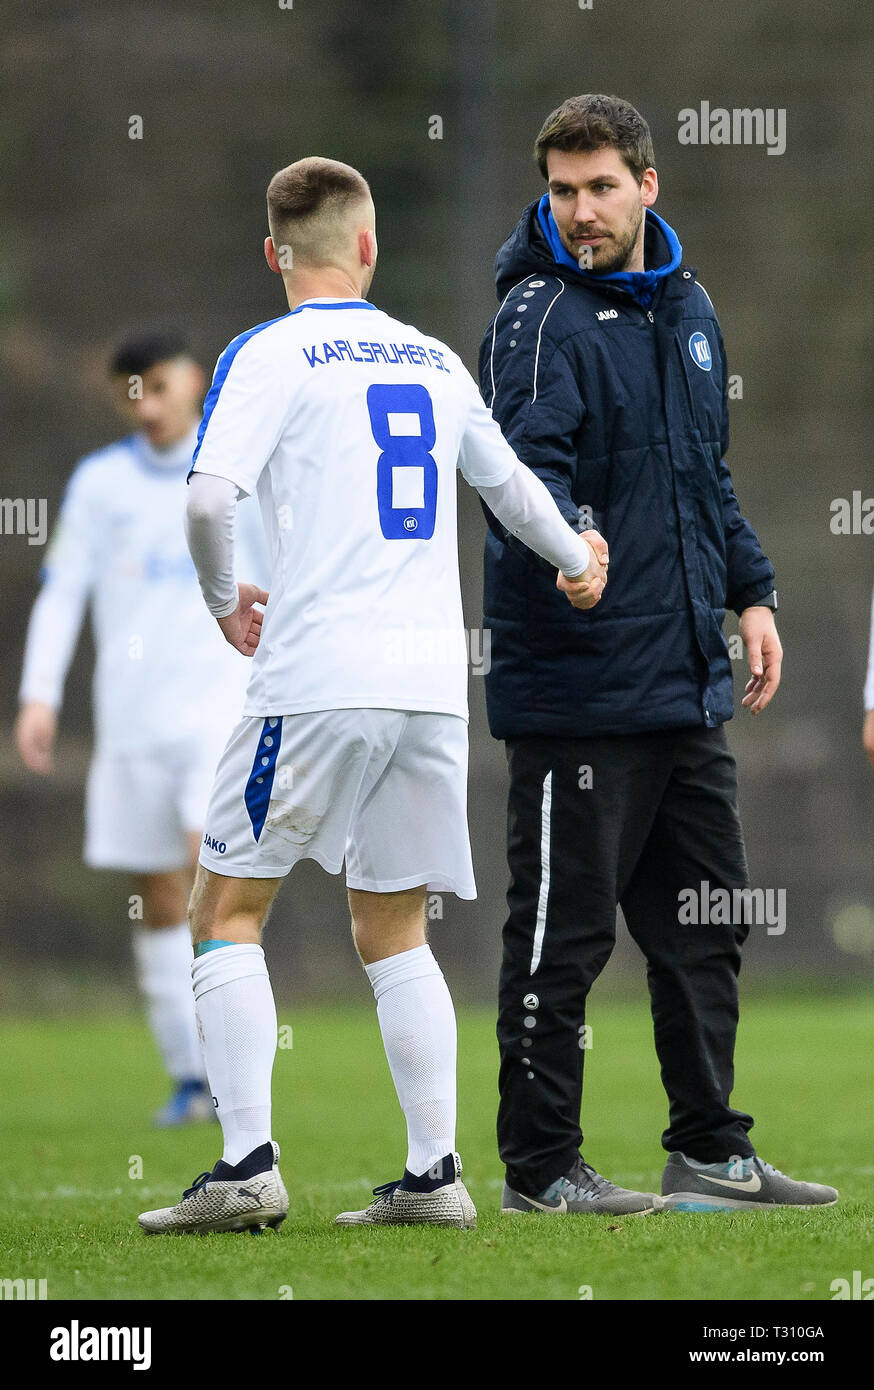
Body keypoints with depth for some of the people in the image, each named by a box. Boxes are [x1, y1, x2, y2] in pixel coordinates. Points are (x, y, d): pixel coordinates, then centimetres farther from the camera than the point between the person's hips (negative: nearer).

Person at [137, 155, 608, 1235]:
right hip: (433, 688, 5)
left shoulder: (270, 355, -2)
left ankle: (247, 1167, -7)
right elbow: (507, 481, 27)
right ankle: (434, 1176, 8)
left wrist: (224, 601, 4)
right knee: (393, 932, 14)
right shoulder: (432, 359, 14)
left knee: (227, 910, 3)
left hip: (316, 681, -5)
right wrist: (578, 563, 46)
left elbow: (209, 497, -15)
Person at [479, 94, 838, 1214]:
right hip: (576, 688, -8)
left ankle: (711, 1151, 22)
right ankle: (539, 1167, 6)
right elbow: (521, 465, -27)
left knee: (706, 926, 13)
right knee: (563, 931, -2)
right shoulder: (540, 315, -11)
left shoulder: (686, 306, 13)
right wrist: (564, 535, -46)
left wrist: (750, 588, 16)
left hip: (688, 681, 8)